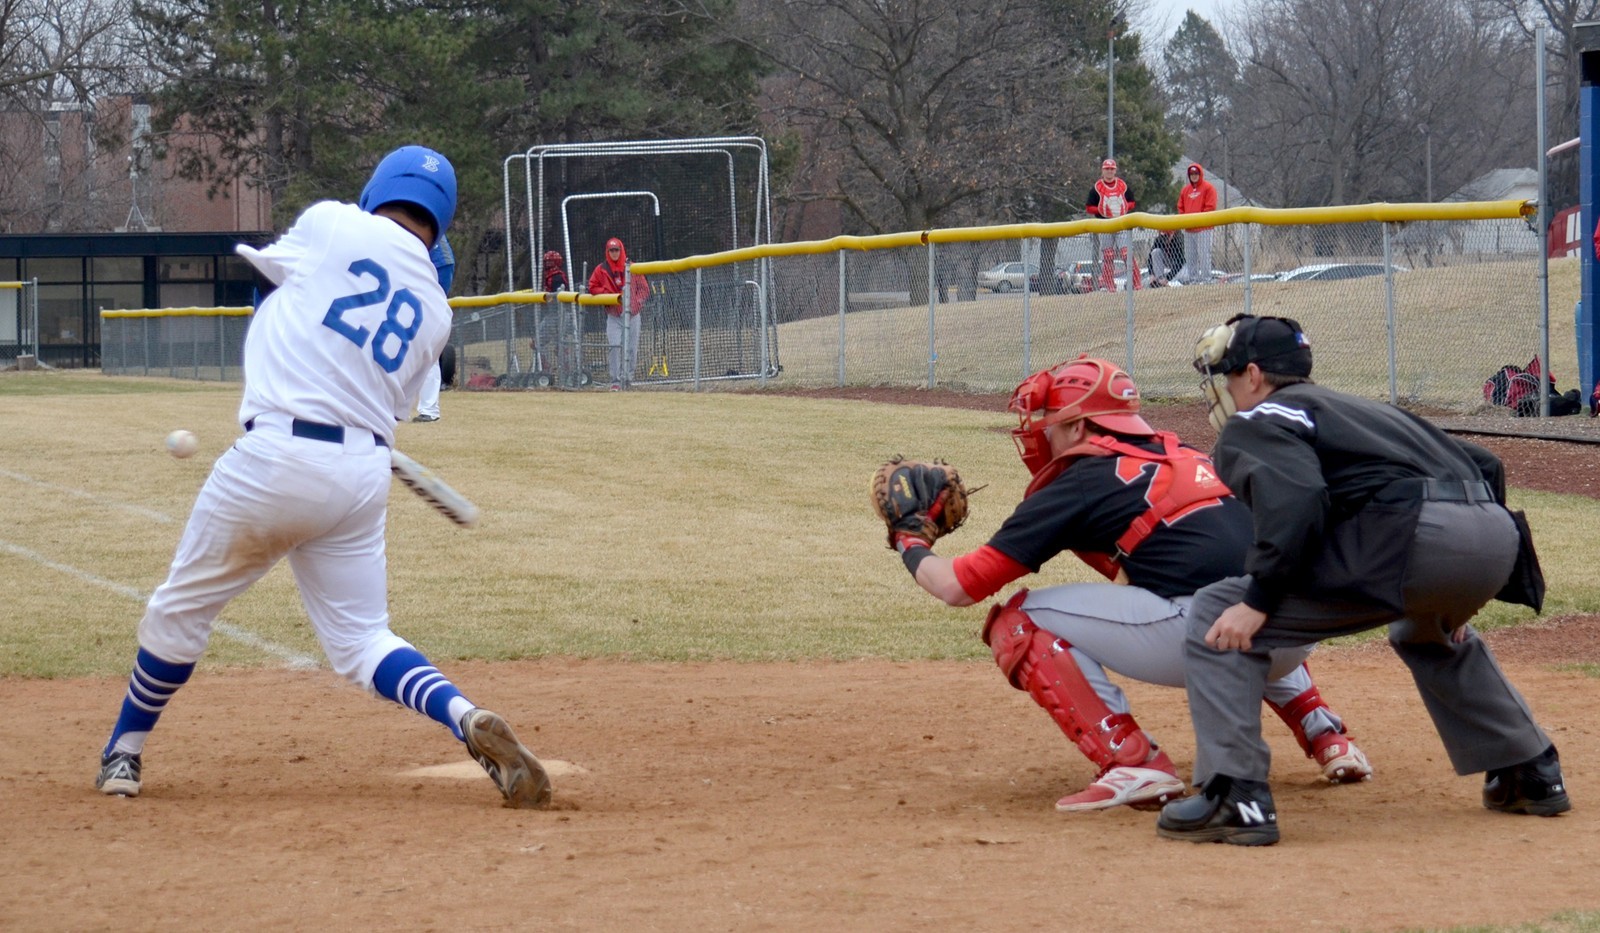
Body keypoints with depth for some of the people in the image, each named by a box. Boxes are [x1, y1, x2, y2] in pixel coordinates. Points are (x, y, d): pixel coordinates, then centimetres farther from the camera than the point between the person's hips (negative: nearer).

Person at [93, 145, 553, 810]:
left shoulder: (331, 226, -1)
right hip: (364, 473, 4)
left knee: (181, 607, 14)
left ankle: (123, 755, 26)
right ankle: (465, 718, -14)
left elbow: (268, 264, 19)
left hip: (274, 456, -4)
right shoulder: (435, 311, 13)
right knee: (361, 639, 11)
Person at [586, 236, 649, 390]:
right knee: (615, 347, -14)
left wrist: (636, 302, -11)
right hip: (613, 316, -1)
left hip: (632, 315, 1)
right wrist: (607, 295, -9)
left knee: (631, 349, 3)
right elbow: (593, 287, 8)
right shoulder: (601, 270, 4)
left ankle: (628, 380, 14)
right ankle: (616, 381, -12)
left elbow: (644, 289, 5)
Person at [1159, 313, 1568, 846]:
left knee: (1219, 616, 2)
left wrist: (1258, 601, -9)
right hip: (1498, 538, 8)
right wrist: (1457, 595, 39)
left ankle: (1235, 797, -8)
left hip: (1412, 533, -8)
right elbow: (1484, 467, 34)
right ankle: (1532, 776, 38)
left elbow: (1294, 499, -9)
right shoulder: (1364, 410, 37)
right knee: (1429, 633, 42)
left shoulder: (1253, 424, 14)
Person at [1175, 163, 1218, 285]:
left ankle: (1205, 278, -8)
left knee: (1204, 254, -9)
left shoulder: (1208, 188, 0)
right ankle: (1192, 279, 9)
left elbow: (1210, 207, -8)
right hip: (1188, 229, 6)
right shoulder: (1185, 190, 18)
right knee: (1190, 256, 5)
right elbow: (1180, 207, 20)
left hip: (1203, 228, -6)